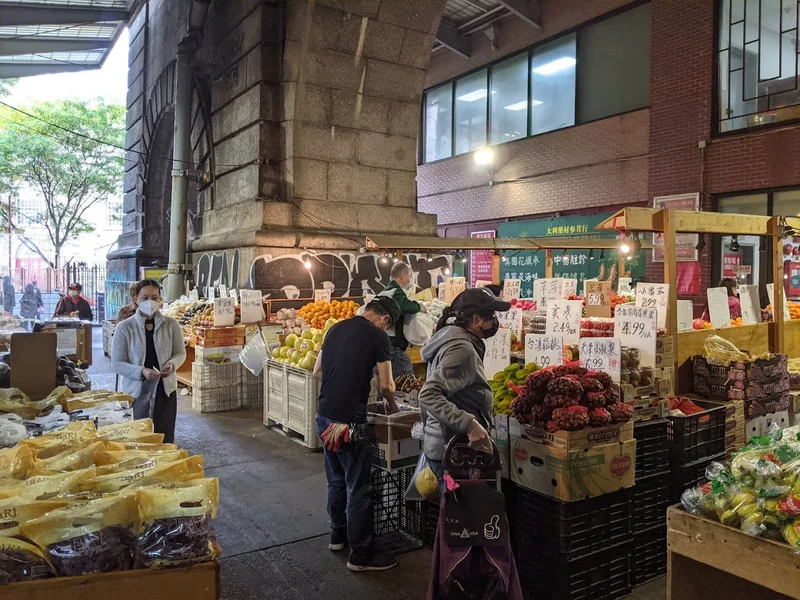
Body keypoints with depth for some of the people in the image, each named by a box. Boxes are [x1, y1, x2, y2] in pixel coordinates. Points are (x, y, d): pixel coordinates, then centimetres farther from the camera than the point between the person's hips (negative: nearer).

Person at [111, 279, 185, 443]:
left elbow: (180, 353, 7)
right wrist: (142, 372, -23)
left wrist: (172, 364, -15)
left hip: (165, 390, 1)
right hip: (134, 392, -1)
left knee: (164, 440, 6)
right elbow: (117, 364, -7)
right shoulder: (124, 327, -6)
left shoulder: (171, 324, -1)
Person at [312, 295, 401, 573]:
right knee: (359, 487, 4)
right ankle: (361, 554, 15)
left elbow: (317, 371, 17)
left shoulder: (336, 329, 10)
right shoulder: (378, 336, -10)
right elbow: (386, 385, -10)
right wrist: (392, 405, 9)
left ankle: (338, 536, 37)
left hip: (324, 417, 8)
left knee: (335, 479, 22)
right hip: (349, 422, -7)